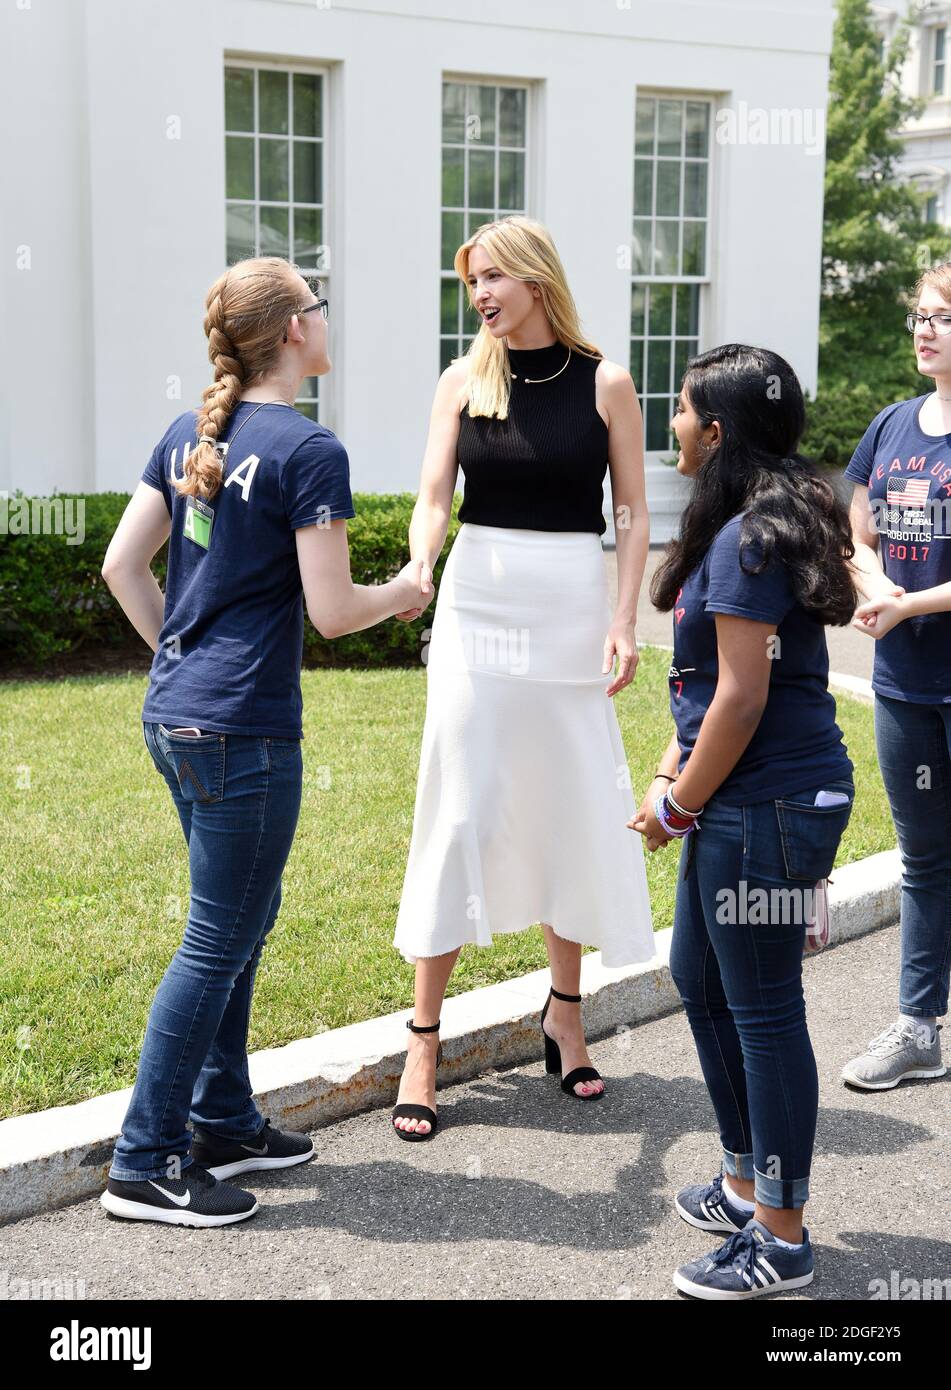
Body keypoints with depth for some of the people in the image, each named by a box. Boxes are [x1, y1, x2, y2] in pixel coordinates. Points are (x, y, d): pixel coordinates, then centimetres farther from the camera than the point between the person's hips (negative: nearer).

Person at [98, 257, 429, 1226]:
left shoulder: (187, 435, 9)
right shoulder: (309, 451, -14)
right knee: (218, 946, 2)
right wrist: (403, 593, 4)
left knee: (242, 921, 20)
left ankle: (224, 1124, 31)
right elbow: (331, 611, -15)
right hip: (243, 729, -9)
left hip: (172, 714, 9)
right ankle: (143, 1165, 10)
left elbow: (122, 566, 10)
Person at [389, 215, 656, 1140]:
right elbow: (434, 495, -4)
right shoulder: (463, 381, 4)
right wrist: (419, 568, -25)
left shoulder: (604, 382, 0)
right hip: (475, 603, 1)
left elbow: (632, 514, 2)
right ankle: (423, 1040, 6)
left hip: (570, 604, 0)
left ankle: (564, 1012, 25)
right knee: (458, 811, -1)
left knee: (573, 805, 6)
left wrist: (624, 621, -8)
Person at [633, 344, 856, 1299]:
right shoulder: (754, 526, 13)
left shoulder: (748, 539, -19)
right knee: (699, 976, 20)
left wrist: (681, 805, -11)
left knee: (763, 1009, -1)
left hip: (769, 807, -11)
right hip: (738, 804, 11)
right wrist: (670, 776, 11)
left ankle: (782, 1239, 12)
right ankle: (748, 1180, 35)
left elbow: (741, 697, -20)